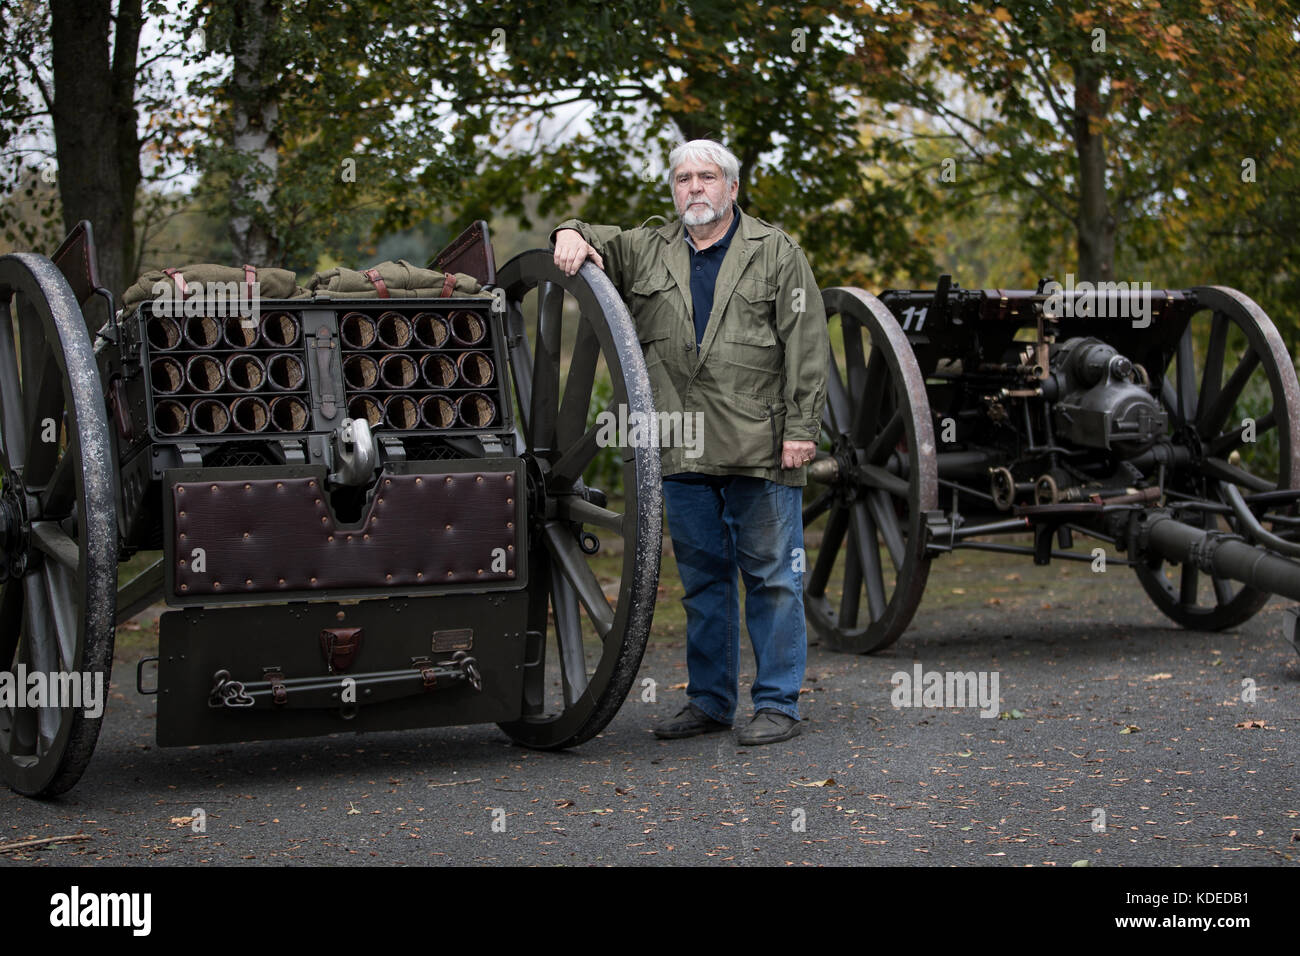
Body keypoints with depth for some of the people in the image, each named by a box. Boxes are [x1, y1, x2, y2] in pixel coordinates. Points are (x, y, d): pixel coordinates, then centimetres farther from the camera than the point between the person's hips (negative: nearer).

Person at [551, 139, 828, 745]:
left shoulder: (777, 254, 4)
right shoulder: (647, 252, 15)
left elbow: (806, 347, -1)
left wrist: (800, 428, -9)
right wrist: (571, 234, -9)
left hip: (760, 448, -4)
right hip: (683, 452, 4)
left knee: (771, 576, -1)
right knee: (702, 577, 11)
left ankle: (777, 703, 6)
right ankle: (709, 701, 21)